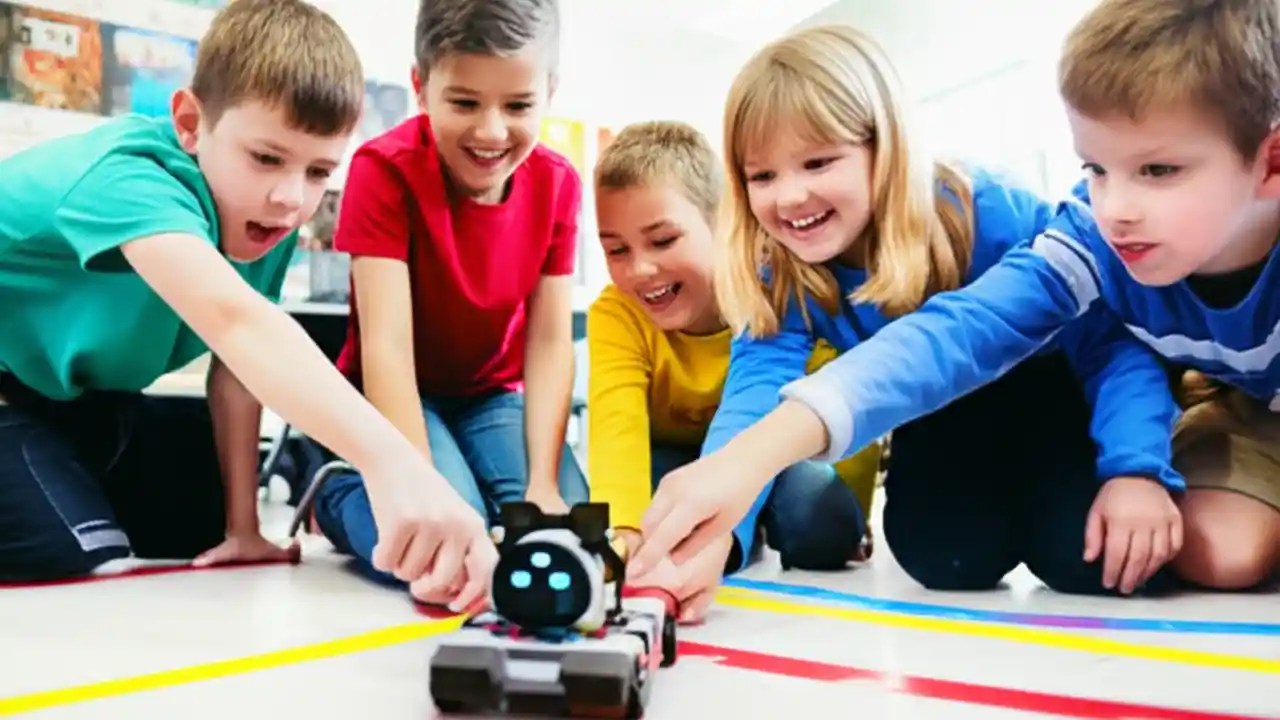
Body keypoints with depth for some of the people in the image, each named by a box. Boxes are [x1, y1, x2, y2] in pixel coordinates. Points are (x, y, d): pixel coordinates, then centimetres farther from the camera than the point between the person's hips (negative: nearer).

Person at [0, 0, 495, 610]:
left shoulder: (265, 216, -12)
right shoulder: (130, 178, -36)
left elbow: (241, 361, -8)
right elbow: (235, 321, -55)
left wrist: (241, 527, -9)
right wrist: (392, 463, -68)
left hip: (83, 399, 7)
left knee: (207, 528, 5)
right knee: (86, 572, -23)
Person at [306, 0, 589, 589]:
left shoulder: (557, 184, -11)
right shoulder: (385, 169, -23)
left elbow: (550, 343, -13)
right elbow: (386, 345, -30)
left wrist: (543, 485, -24)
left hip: (493, 397, 4)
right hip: (394, 400, -3)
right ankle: (340, 495, 3)